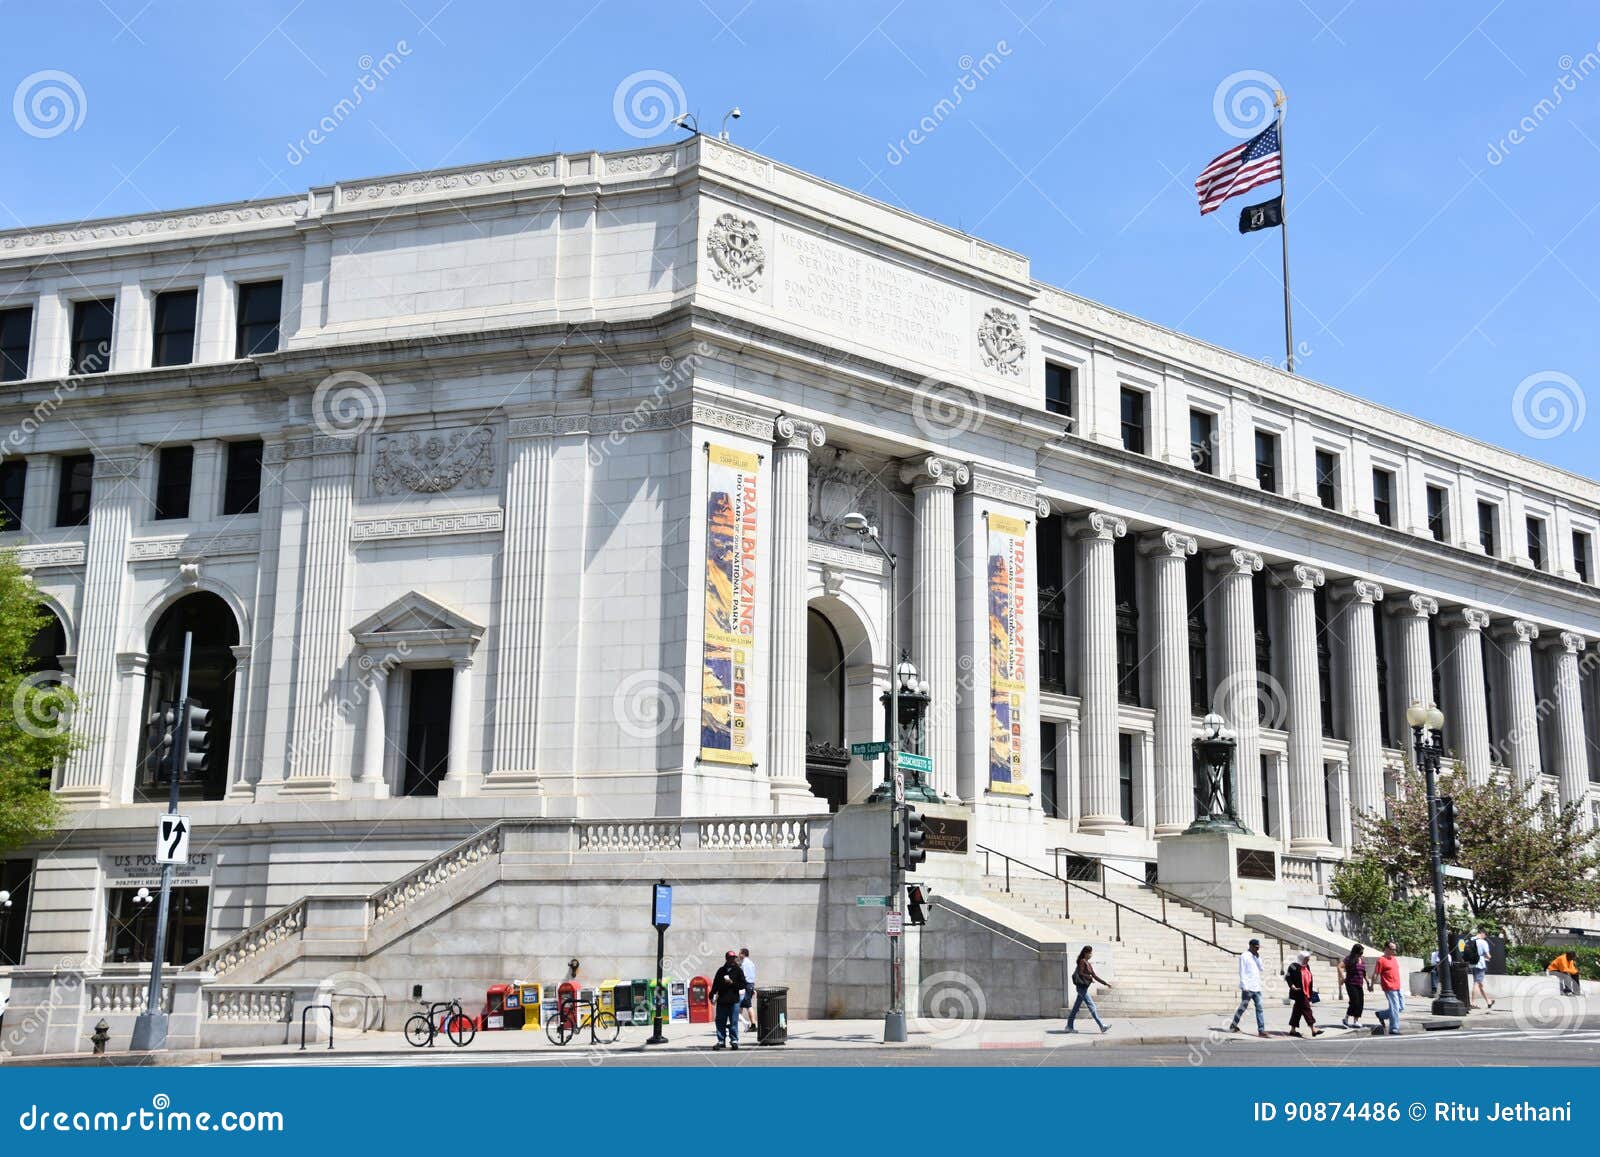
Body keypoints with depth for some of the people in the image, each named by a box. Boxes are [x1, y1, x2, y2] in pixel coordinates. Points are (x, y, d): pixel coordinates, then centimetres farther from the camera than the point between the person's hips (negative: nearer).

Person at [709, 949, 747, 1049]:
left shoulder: (738, 970, 4)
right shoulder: (721, 970, 11)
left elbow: (743, 985, -1)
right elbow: (715, 984, 15)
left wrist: (732, 982, -12)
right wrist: (712, 996, 10)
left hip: (734, 1000, -2)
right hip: (721, 1000, 2)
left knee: (734, 1022, -3)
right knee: (720, 1021, 4)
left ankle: (734, 1040, 5)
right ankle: (720, 1040, 12)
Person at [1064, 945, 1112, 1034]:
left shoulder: (1088, 963, 15)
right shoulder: (1082, 961, -12)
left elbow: (1094, 975, 16)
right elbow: (1080, 973, -19)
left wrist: (1105, 983, 11)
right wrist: (1090, 978, -12)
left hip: (1084, 988, 9)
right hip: (1081, 987, -9)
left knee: (1076, 1007, 11)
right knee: (1092, 1007, -11)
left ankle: (1069, 1026, 16)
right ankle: (1102, 1026, -14)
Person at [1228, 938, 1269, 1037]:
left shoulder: (1255, 957, 16)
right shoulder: (1244, 956, -8)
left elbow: (1261, 968, 9)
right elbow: (1242, 972, -12)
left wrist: (1258, 957, -2)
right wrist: (1244, 987, -17)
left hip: (1257, 987, 7)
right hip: (1248, 988, -7)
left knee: (1260, 1008, -2)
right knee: (1243, 1007, 2)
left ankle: (1261, 1030, -6)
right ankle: (1233, 1025, 19)